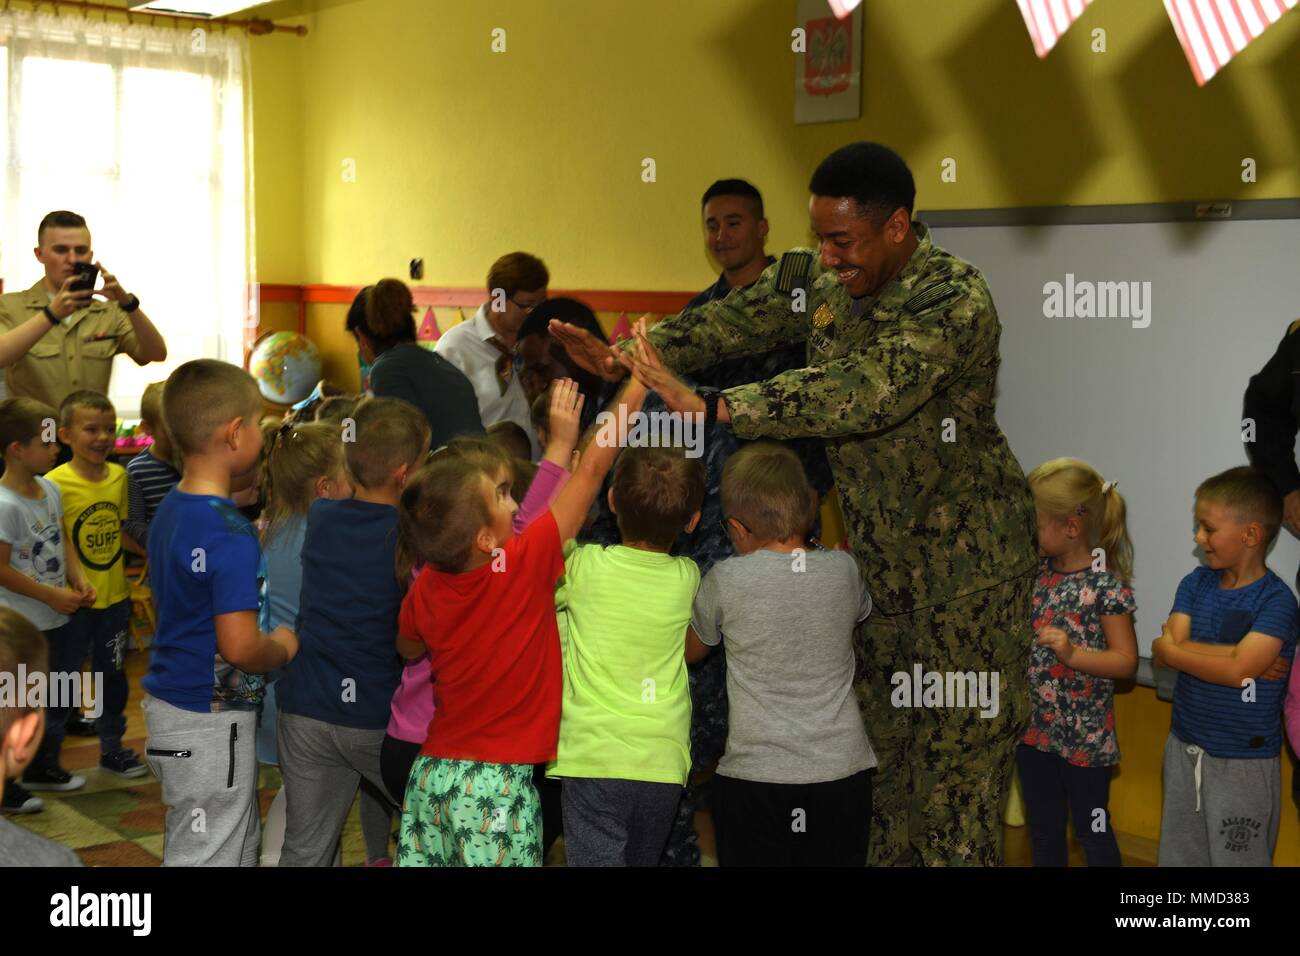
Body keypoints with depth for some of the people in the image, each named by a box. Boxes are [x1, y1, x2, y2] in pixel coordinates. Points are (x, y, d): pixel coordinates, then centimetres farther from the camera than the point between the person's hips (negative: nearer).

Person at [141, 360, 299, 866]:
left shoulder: (170, 509, 6)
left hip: (169, 701, 9)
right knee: (210, 857, 2)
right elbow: (240, 647, -27)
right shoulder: (231, 535, -23)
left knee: (241, 845, 20)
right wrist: (283, 648, -8)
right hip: (209, 724, -9)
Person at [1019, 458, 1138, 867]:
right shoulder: (1037, 571, 1)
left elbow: (1127, 662, -15)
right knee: (1043, 830, 17)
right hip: (1034, 727, 6)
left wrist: (1072, 653, -27)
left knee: (1092, 831, 11)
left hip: (1084, 735, -6)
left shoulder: (1107, 585, -17)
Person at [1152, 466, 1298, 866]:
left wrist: (1172, 649, -14)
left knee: (1236, 858, 7)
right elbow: (1168, 647, -9)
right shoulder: (1196, 583, 1)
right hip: (1183, 748, 6)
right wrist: (1251, 657, -18)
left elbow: (1237, 671, -26)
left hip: (1243, 762, -6)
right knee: (1179, 856, 16)